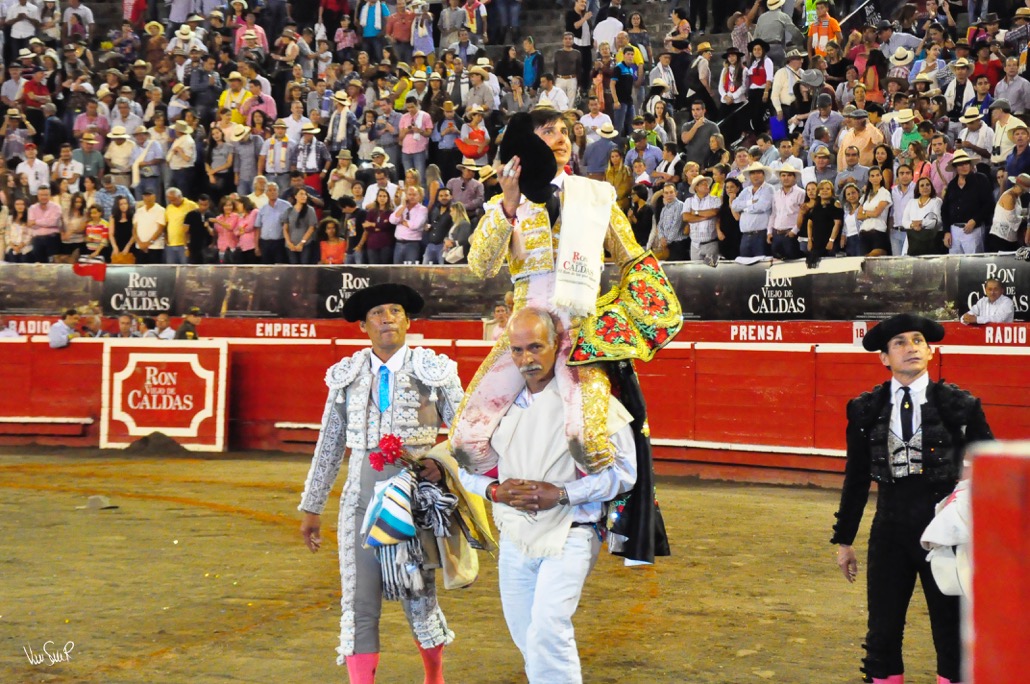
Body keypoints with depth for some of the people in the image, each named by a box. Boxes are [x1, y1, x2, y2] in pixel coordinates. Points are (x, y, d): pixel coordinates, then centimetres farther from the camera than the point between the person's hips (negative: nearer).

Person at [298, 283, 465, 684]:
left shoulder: (433, 371, 0)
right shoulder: (348, 376, 8)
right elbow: (329, 447, 13)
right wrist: (312, 508, 14)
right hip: (361, 498, 2)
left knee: (419, 598, 7)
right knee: (359, 603, 0)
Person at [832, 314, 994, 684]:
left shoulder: (960, 405, -4)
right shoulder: (866, 410, 1)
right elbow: (857, 477, 9)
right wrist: (844, 540, 13)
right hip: (890, 529, 2)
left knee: (952, 629, 7)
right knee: (883, 630, 7)